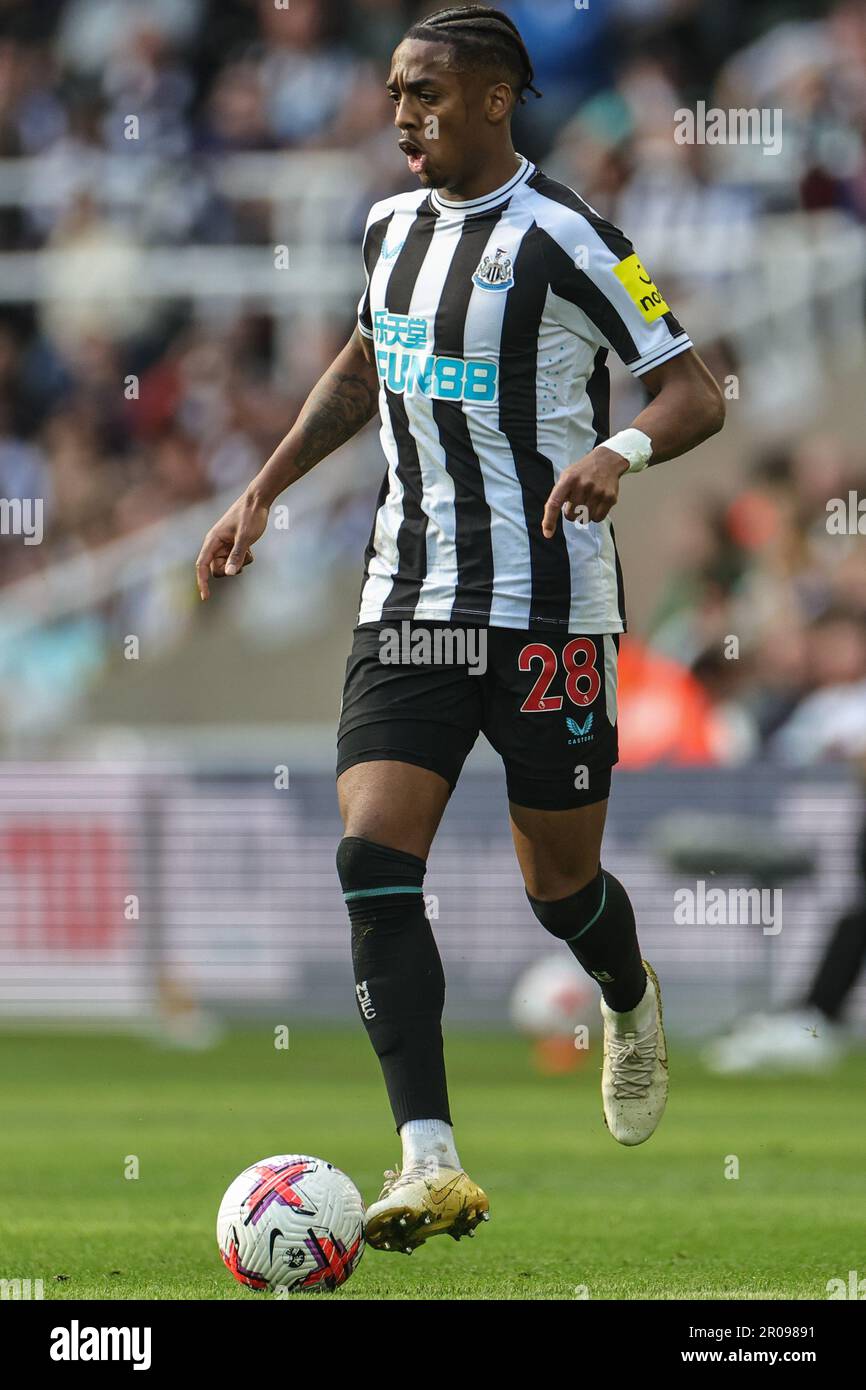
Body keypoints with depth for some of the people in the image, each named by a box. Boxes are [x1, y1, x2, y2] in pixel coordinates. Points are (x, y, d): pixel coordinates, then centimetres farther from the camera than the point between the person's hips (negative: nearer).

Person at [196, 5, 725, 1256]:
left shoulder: (561, 239, -10)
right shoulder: (395, 226, 11)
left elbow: (696, 394, -9)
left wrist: (618, 450, -29)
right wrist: (263, 493, 25)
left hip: (546, 609, -5)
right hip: (408, 600, 5)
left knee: (560, 883, 7)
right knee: (373, 859, -14)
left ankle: (631, 1007, 45)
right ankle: (431, 1165, -20)